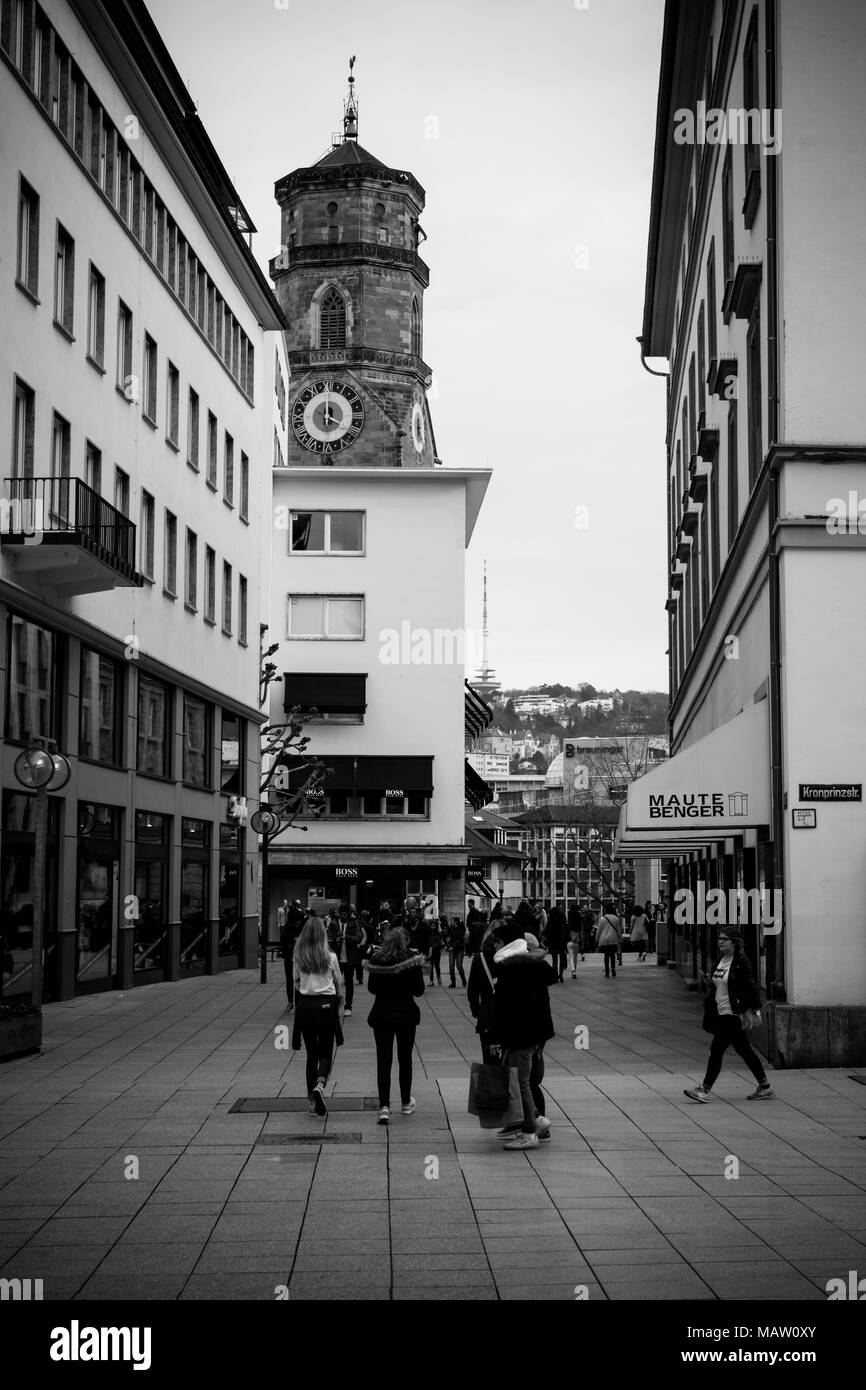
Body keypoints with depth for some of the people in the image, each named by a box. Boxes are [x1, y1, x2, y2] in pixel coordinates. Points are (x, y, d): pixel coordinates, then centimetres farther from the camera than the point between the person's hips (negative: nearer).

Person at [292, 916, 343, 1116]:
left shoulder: (298, 957, -3)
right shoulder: (330, 957, -7)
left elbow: (296, 982, 6)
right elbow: (339, 983, 3)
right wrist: (339, 998, 21)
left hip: (305, 1005, 2)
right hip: (326, 1005, -2)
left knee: (311, 1054, 11)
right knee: (326, 1053, 7)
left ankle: (313, 1100, 11)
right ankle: (320, 1085, -21)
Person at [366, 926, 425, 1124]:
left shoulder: (376, 960, -3)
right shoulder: (411, 960, -9)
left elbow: (372, 988, 5)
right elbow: (419, 990, -7)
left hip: (381, 1015, 1)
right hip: (406, 1015, -1)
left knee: (383, 1061, 1)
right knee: (405, 1059, 15)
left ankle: (384, 1106, -12)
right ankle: (406, 1102, 27)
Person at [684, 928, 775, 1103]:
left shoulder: (740, 962, -12)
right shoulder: (720, 961, 13)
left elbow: (751, 987, -14)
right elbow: (717, 986, 21)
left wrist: (755, 1010, -17)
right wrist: (707, 982, 0)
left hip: (733, 1014, -9)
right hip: (721, 1013, 9)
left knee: (717, 1049, -10)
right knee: (743, 1050, 14)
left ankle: (704, 1090, -7)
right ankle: (765, 1087, 23)